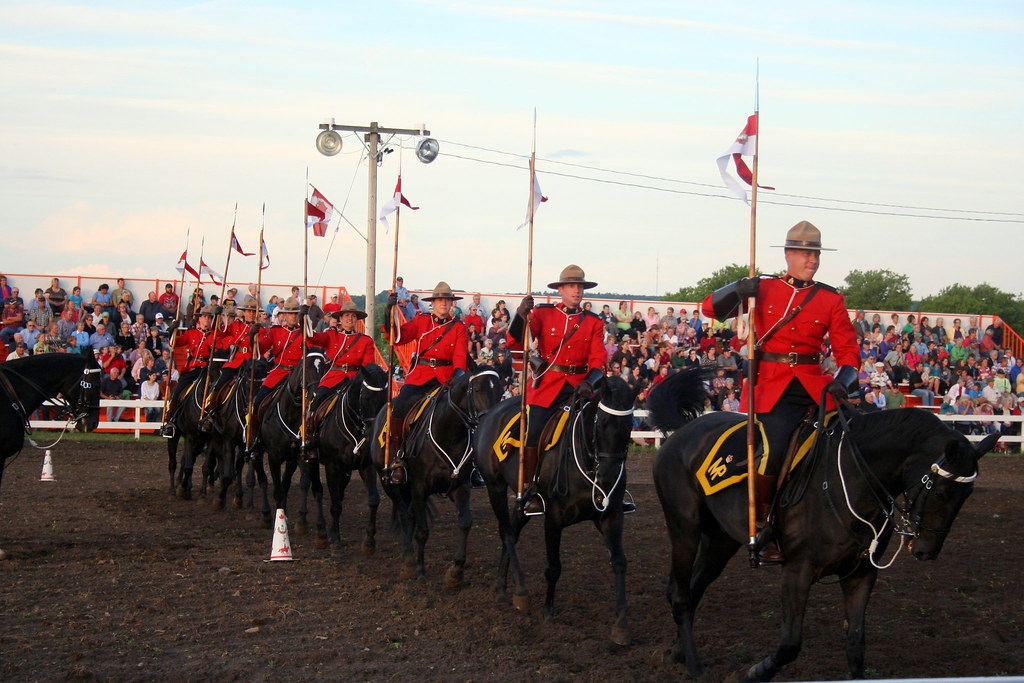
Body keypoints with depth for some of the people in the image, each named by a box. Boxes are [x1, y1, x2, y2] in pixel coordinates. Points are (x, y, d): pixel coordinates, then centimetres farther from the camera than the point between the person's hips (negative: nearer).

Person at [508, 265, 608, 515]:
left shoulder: (594, 323, 9)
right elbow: (516, 344, -5)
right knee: (534, 432, -15)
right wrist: (521, 314, -21)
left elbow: (598, 358, -1)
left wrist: (589, 382, -20)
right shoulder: (543, 314, 4)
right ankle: (529, 490, -4)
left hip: (580, 385, 2)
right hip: (547, 383, -2)